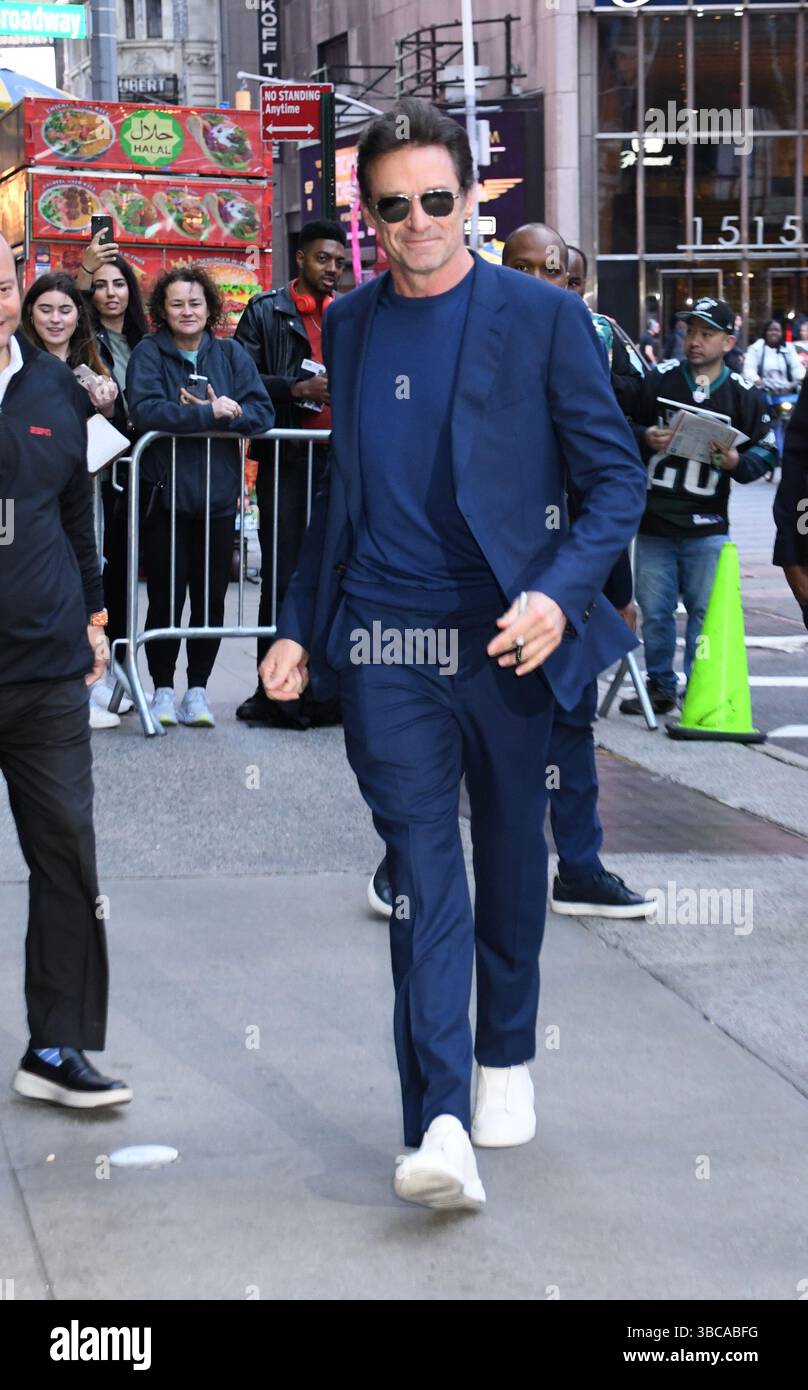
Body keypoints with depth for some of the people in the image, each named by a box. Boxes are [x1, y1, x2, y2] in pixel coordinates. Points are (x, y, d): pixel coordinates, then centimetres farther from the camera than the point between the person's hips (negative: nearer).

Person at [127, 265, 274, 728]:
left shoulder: (232, 355, 8)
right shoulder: (149, 354, -1)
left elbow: (263, 412, -2)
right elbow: (146, 410, -18)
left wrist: (230, 411, -20)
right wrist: (210, 413, -19)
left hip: (218, 495, 3)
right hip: (165, 495, -3)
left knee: (212, 598, 6)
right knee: (166, 598, 2)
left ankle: (198, 689, 18)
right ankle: (163, 689, 15)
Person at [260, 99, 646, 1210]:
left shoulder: (542, 316, -2)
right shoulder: (348, 324, 10)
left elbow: (617, 477, -2)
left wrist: (560, 593, -16)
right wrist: (299, 626, 14)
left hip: (508, 639, -1)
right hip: (385, 647, 1)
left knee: (510, 860, 13)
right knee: (422, 869, -7)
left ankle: (506, 1057, 35)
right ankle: (441, 1125, -11)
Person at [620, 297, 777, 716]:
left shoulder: (743, 394, 2)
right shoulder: (658, 380, 2)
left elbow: (766, 451, 6)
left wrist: (736, 462, -14)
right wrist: (646, 439, -13)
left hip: (707, 528, -1)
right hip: (653, 520, 1)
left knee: (705, 611, 3)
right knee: (654, 611, 6)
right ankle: (660, 687, 20)